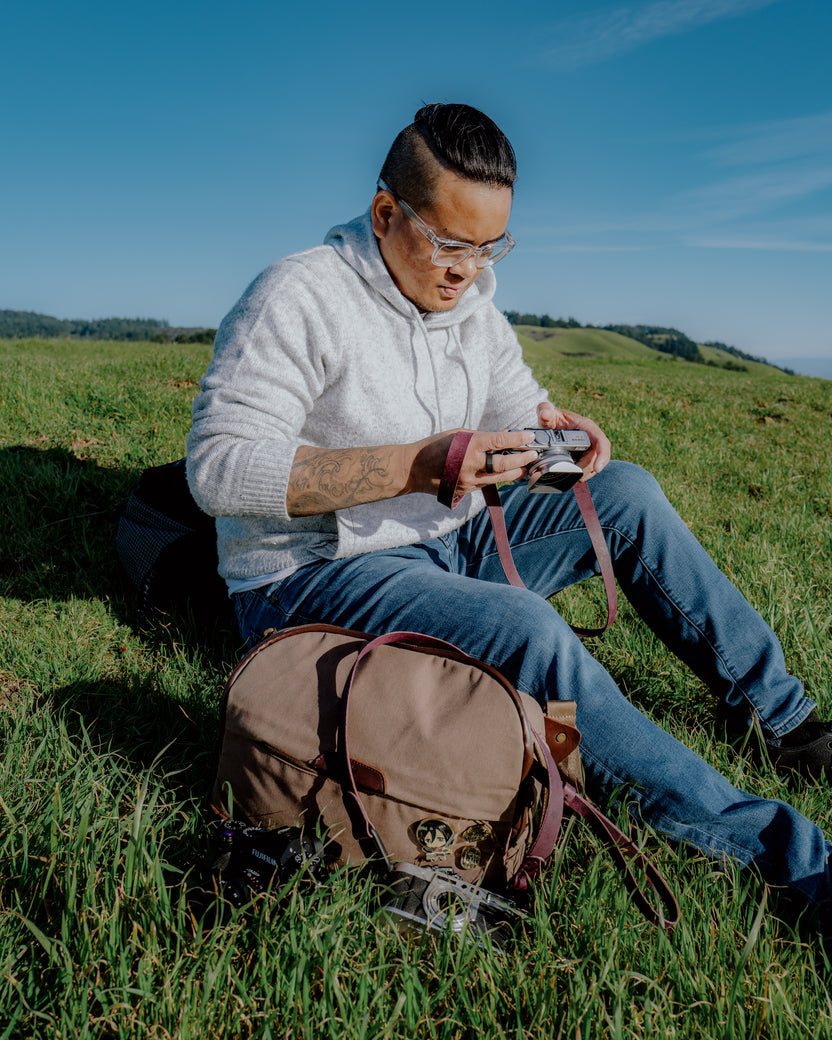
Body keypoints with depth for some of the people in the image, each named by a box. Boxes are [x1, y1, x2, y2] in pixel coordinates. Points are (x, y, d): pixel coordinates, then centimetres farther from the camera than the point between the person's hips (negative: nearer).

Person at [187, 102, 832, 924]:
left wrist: (552, 431, -12)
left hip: (444, 545, 8)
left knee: (625, 493, -4)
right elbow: (217, 467, -24)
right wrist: (415, 465, -31)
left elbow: (514, 404, 15)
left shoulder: (468, 301, 8)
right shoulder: (300, 297, -16)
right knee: (526, 630, -32)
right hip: (313, 578, -7)